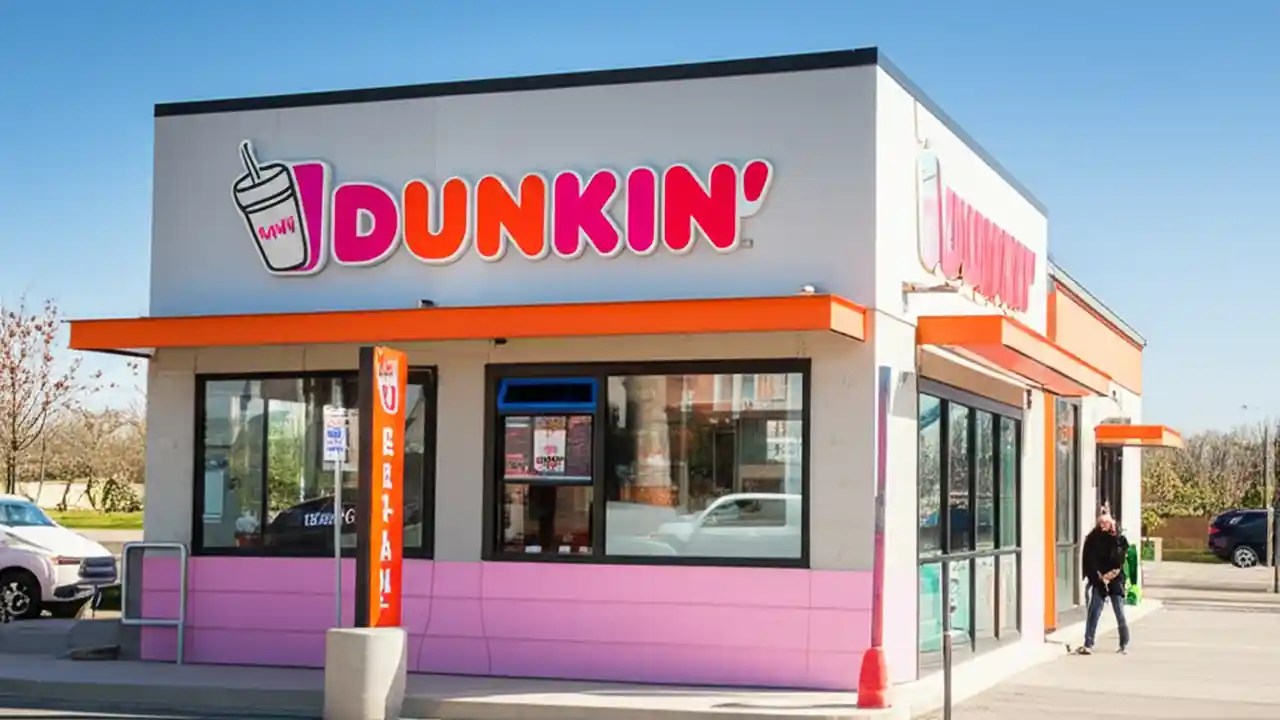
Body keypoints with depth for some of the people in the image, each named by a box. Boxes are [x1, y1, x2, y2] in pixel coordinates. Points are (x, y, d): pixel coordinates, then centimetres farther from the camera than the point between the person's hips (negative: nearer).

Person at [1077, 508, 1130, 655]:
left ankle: (1124, 645, 18)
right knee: (1093, 613, -6)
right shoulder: (1093, 539, 2)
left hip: (1115, 580, 0)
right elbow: (1089, 560, -1)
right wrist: (1099, 575, -10)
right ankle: (1088, 644, -7)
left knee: (1120, 614, 4)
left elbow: (1121, 561, -1)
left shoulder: (1119, 539, 1)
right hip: (1099, 581, 0)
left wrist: (1112, 574, -11)